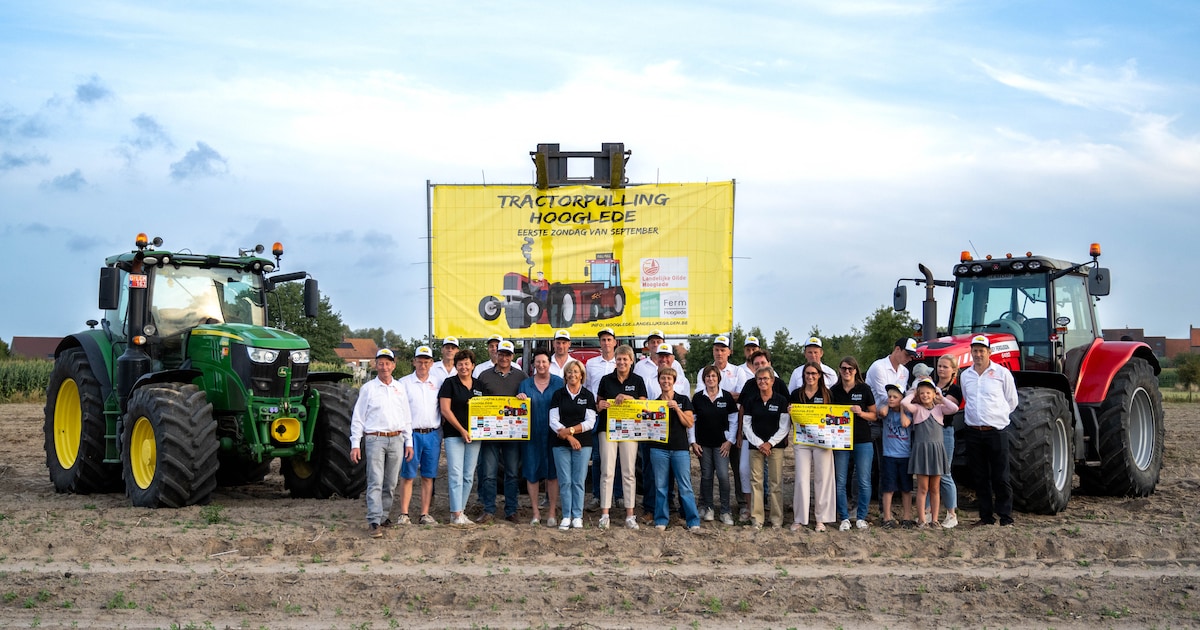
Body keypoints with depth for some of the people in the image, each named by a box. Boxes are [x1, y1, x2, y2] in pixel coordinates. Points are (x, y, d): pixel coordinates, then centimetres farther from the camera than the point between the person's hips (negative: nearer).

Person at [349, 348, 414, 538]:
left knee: (390, 483, 8)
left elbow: (406, 418, 17)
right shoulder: (368, 388, 2)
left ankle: (384, 516, 19)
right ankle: (374, 521, -13)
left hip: (396, 439, 4)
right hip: (375, 439, -4)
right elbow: (357, 418, 2)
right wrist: (355, 444, -5)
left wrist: (409, 442, 11)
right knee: (375, 482, -11)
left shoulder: (400, 388, 13)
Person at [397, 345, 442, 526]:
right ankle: (404, 514, 1)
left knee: (428, 477, 5)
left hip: (432, 435, 3)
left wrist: (440, 434, 8)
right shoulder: (404, 383, 2)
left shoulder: (437, 384, 11)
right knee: (407, 476, -2)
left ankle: (425, 514, 9)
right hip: (411, 434, -3)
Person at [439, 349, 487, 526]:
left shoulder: (480, 386, 12)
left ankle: (460, 511, 14)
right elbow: (445, 409, -8)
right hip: (453, 435, -5)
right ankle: (456, 514, -9)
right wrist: (461, 430, -12)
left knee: (469, 476, 6)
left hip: (473, 436, 5)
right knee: (456, 475, -9)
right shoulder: (450, 383, -1)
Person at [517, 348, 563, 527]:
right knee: (531, 473, 2)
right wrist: (520, 399, -9)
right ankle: (536, 513, 13)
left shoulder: (559, 383, 3)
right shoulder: (525, 384, 8)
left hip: (552, 435, -2)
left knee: (553, 473, 1)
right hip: (531, 435, 2)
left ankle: (552, 514, 9)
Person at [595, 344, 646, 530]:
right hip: (607, 428, 0)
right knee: (607, 471, -5)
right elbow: (598, 404, 12)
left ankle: (630, 514, 5)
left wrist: (628, 398, -15)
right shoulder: (606, 380, 8)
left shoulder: (637, 380, 7)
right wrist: (600, 405, -10)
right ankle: (604, 514, -4)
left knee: (629, 472, 1)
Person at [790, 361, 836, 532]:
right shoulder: (796, 394, 8)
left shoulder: (827, 394, 5)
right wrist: (790, 413, -6)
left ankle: (820, 518, 9)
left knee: (822, 479, 1)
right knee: (802, 479, -2)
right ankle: (800, 519, 3)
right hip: (802, 441, 1)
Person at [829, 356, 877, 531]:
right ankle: (844, 518, 11)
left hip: (863, 441, -1)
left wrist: (861, 413, -13)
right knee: (840, 482, 3)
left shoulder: (864, 390, 1)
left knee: (864, 482, 1)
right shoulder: (833, 391, 6)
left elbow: (874, 416, 4)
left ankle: (861, 517, 11)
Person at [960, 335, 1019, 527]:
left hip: (996, 431, -4)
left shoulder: (1002, 373, 0)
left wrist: (996, 416, 7)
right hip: (973, 431, 4)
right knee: (981, 478, 8)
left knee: (1000, 478, -3)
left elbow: (1012, 402, 7)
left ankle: (1005, 516, 3)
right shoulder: (966, 376, 11)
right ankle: (986, 516, 14)